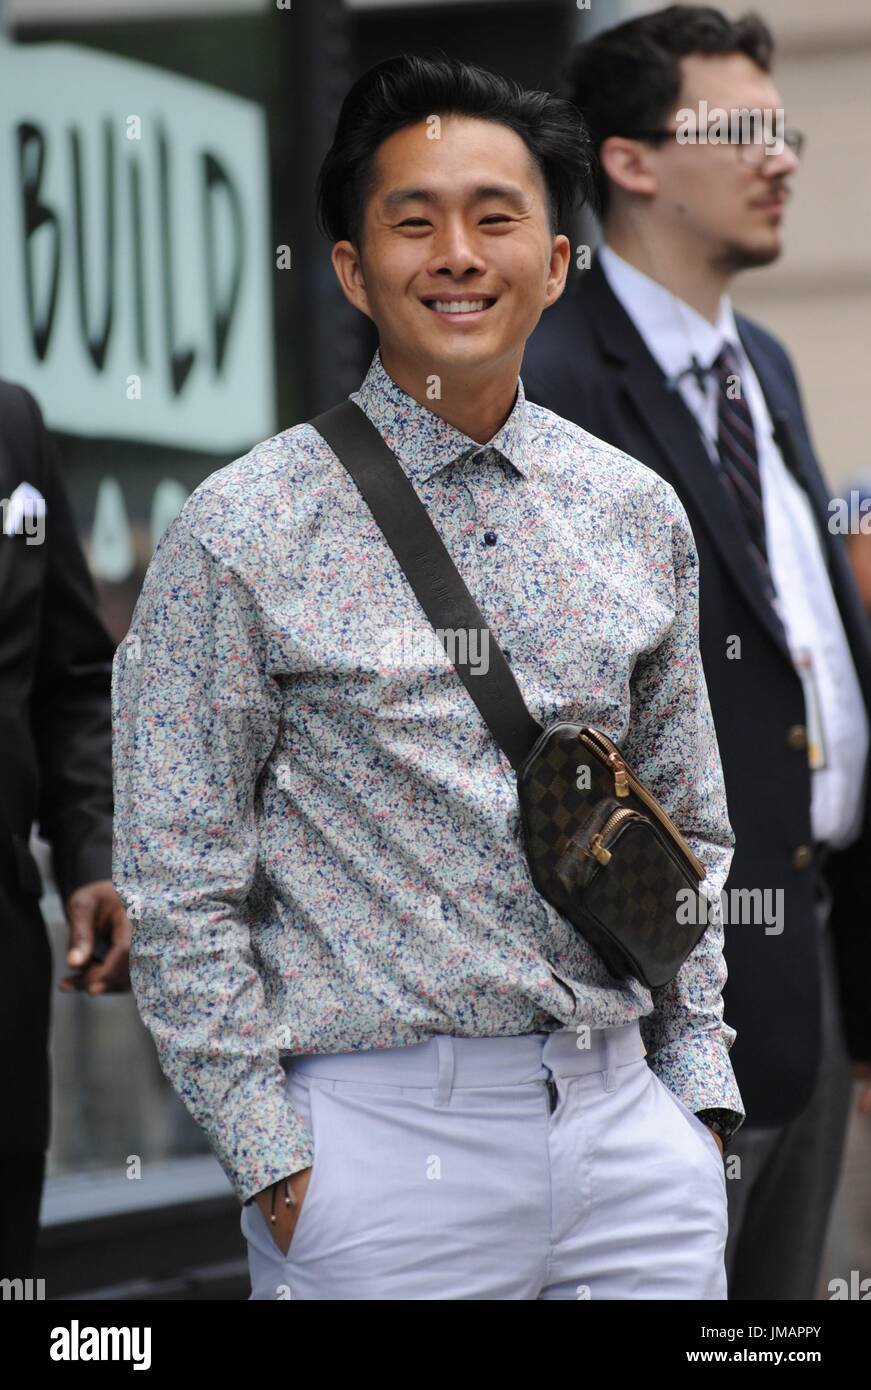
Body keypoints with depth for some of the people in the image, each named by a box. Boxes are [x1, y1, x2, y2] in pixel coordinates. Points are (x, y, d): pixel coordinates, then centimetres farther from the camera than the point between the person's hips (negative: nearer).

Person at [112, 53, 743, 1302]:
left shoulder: (639, 515, 10)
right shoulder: (245, 533, -5)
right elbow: (179, 886, -5)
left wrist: (697, 1086, 9)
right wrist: (275, 1162, -9)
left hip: (626, 1125, 4)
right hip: (381, 1141, -4)